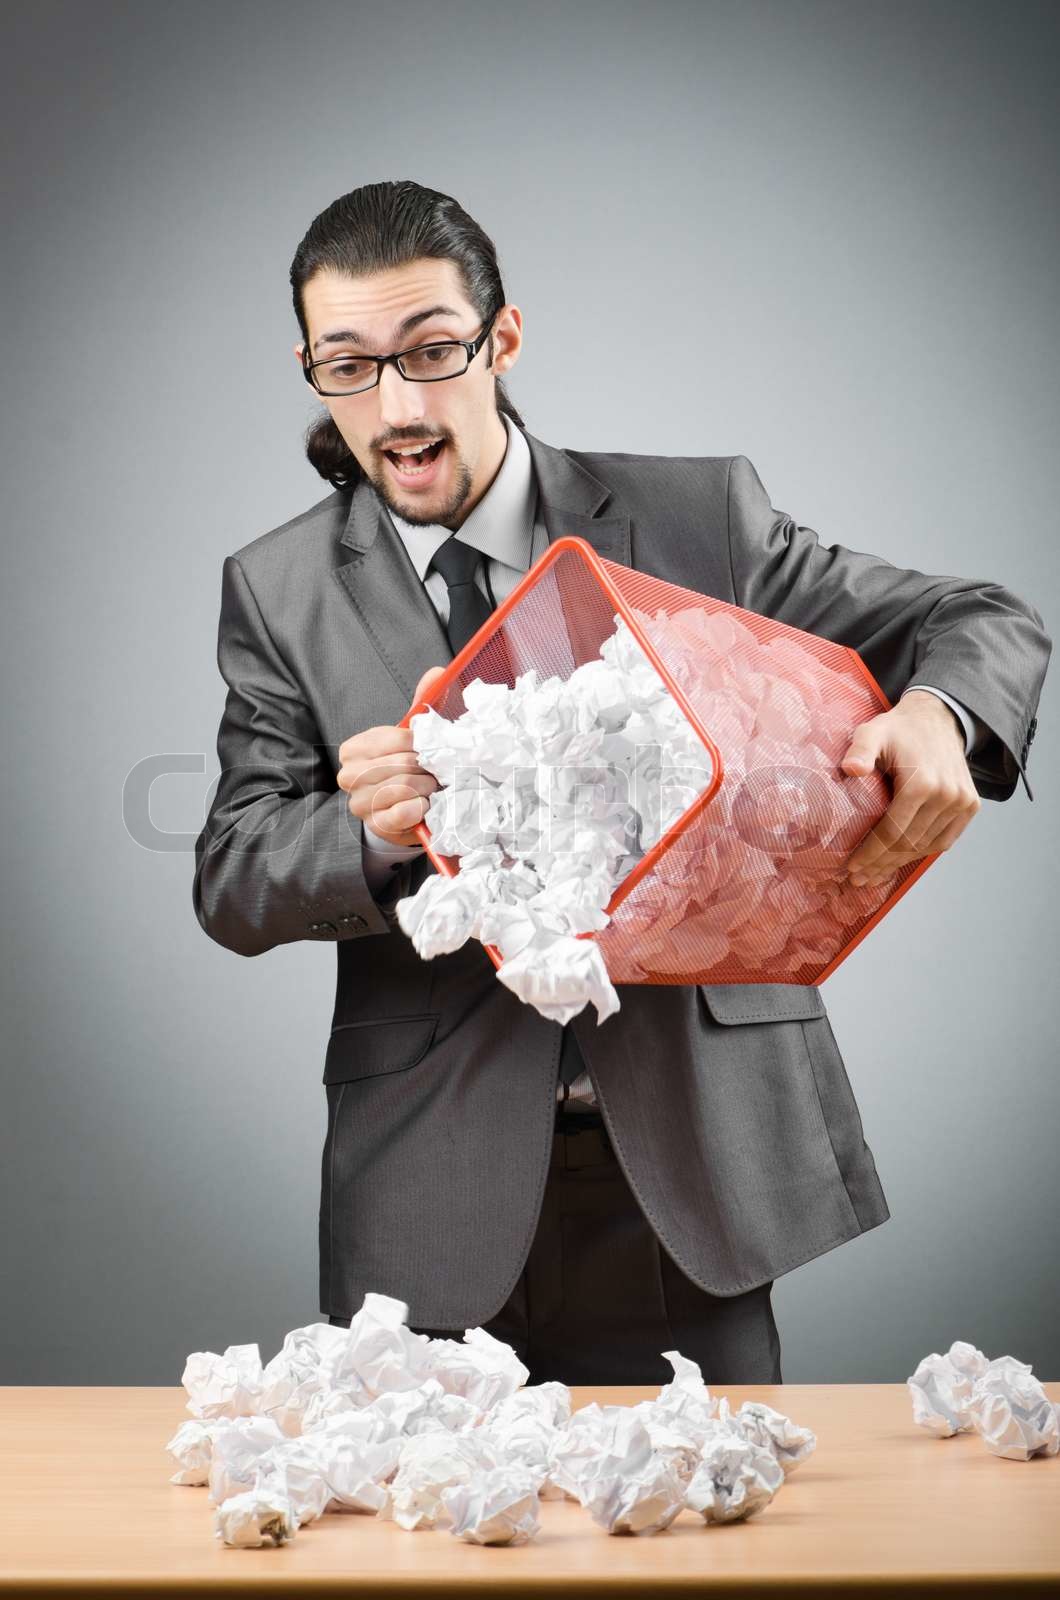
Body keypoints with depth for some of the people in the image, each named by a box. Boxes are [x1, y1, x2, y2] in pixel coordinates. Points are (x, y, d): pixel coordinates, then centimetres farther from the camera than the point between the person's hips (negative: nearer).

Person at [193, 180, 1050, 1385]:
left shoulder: (698, 516, 2)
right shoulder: (278, 591, 5)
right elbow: (232, 882, 1)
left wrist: (934, 718, -18)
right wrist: (372, 832, -21)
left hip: (686, 1163, 0)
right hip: (435, 1192, 0)